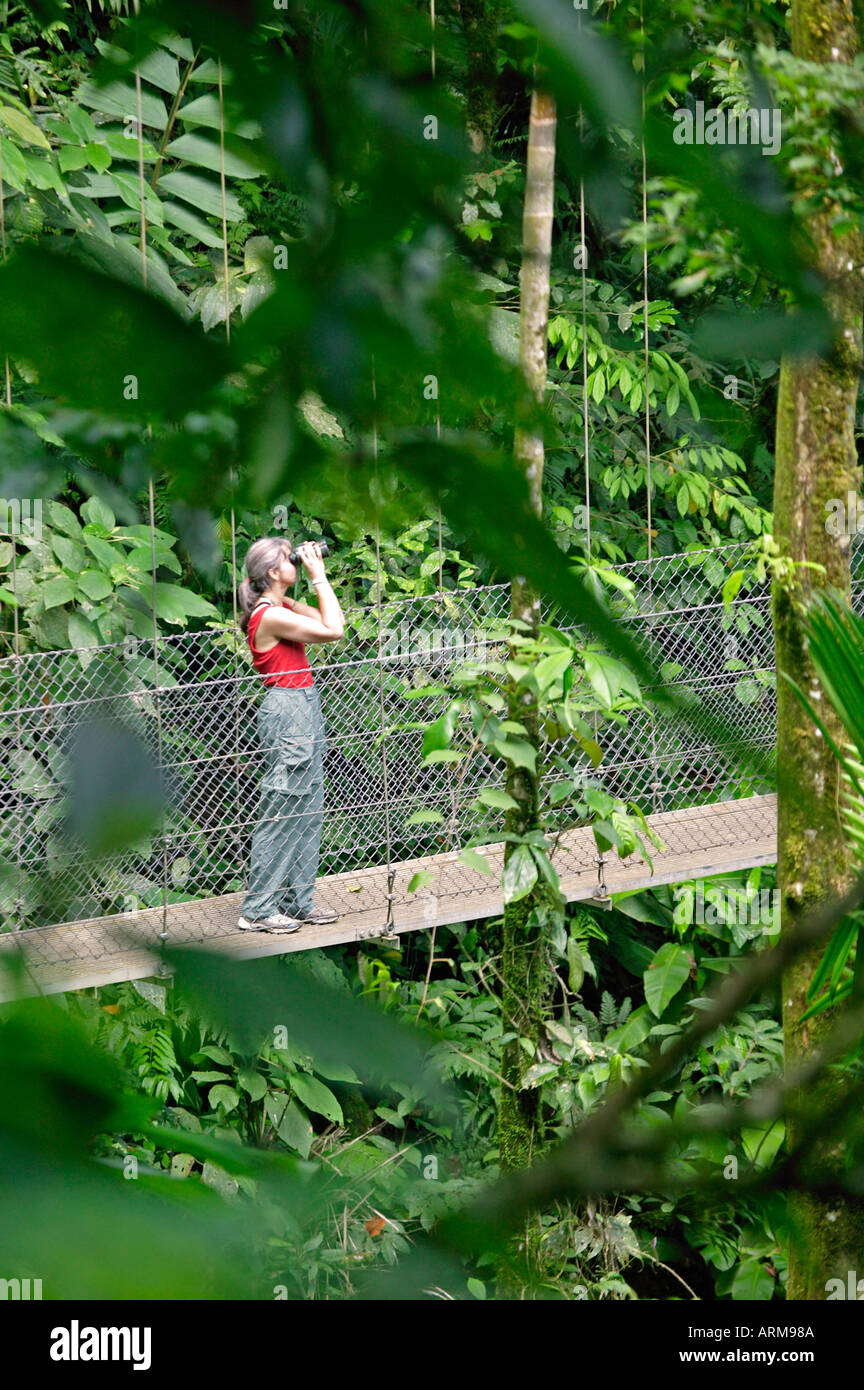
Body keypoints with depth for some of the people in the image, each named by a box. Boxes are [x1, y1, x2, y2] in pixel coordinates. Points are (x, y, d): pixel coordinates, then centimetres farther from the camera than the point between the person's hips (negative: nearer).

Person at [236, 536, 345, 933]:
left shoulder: (281, 607, 10)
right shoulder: (270, 616, -18)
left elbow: (328, 619, 17)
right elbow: (333, 630, -19)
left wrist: (319, 576, 10)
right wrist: (319, 577, -13)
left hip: (303, 710, 10)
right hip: (288, 711, -10)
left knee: (307, 813, 13)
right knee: (280, 814, -5)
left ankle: (296, 902, 20)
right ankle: (258, 910, 1)